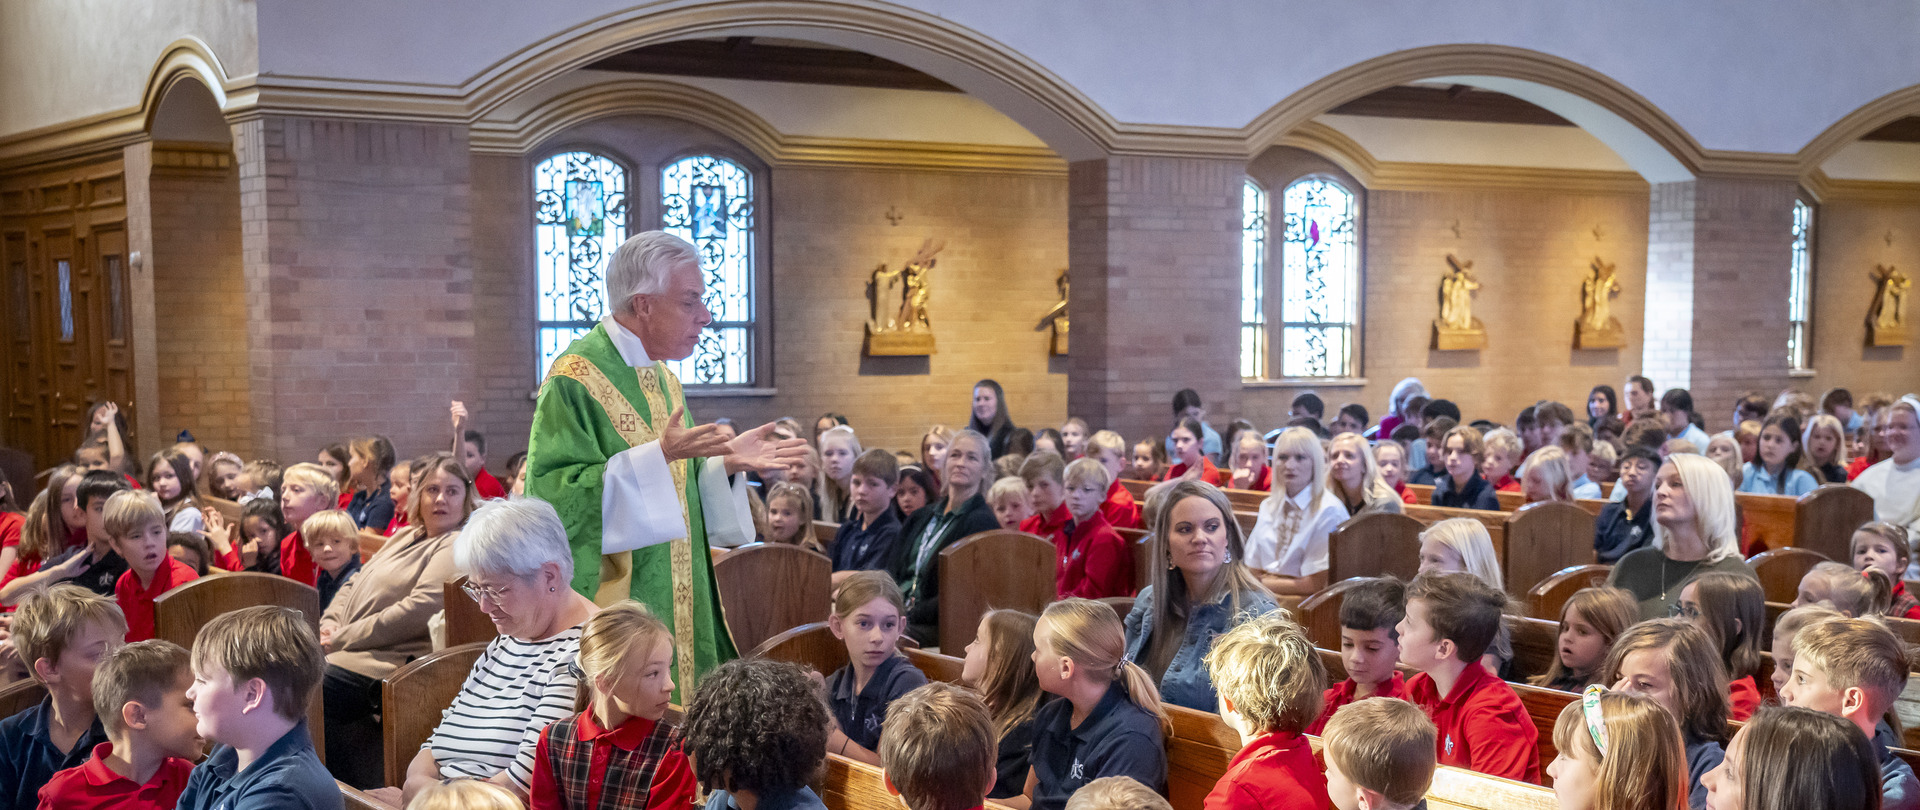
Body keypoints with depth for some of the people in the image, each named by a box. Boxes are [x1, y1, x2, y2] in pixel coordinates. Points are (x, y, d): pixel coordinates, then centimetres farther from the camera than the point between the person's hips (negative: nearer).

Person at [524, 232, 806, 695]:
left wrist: (728, 463, 4)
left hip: (670, 603, 8)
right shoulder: (575, 381, -11)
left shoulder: (663, 380, 15)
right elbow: (554, 491, -20)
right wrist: (656, 455, -26)